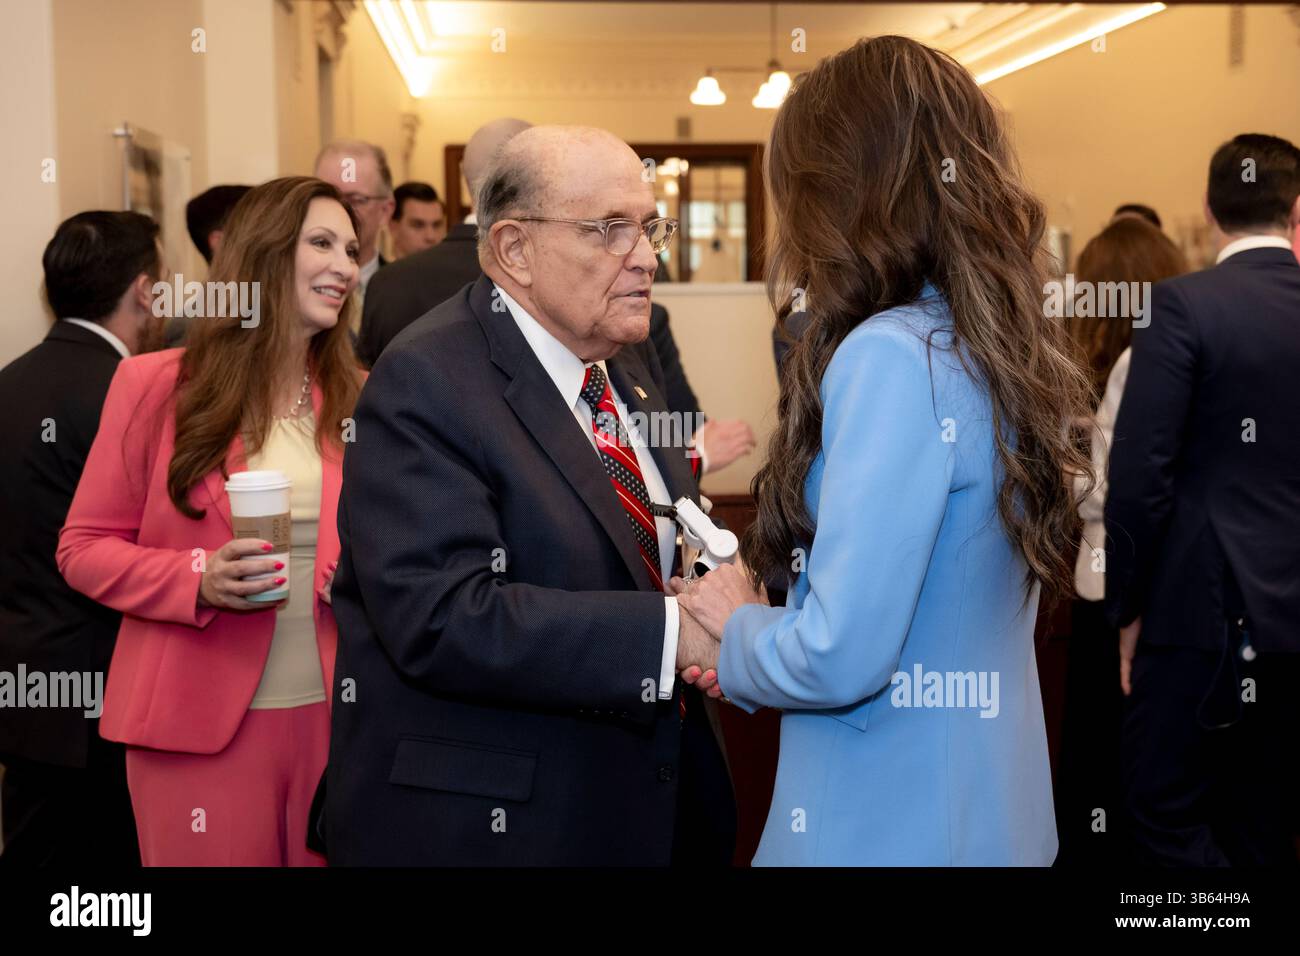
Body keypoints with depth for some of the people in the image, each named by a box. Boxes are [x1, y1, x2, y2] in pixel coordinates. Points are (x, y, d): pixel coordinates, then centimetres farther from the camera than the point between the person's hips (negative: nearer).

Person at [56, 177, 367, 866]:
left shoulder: (358, 398, 6)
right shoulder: (155, 386, -3)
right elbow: (84, 546, 0)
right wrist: (196, 582, -17)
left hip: (335, 712, 3)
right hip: (200, 720, -3)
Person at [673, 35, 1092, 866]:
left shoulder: (893, 356, -22)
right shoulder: (1002, 347, 4)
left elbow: (840, 656, -25)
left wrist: (737, 626, -6)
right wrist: (762, 642, 8)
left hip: (889, 826, -8)